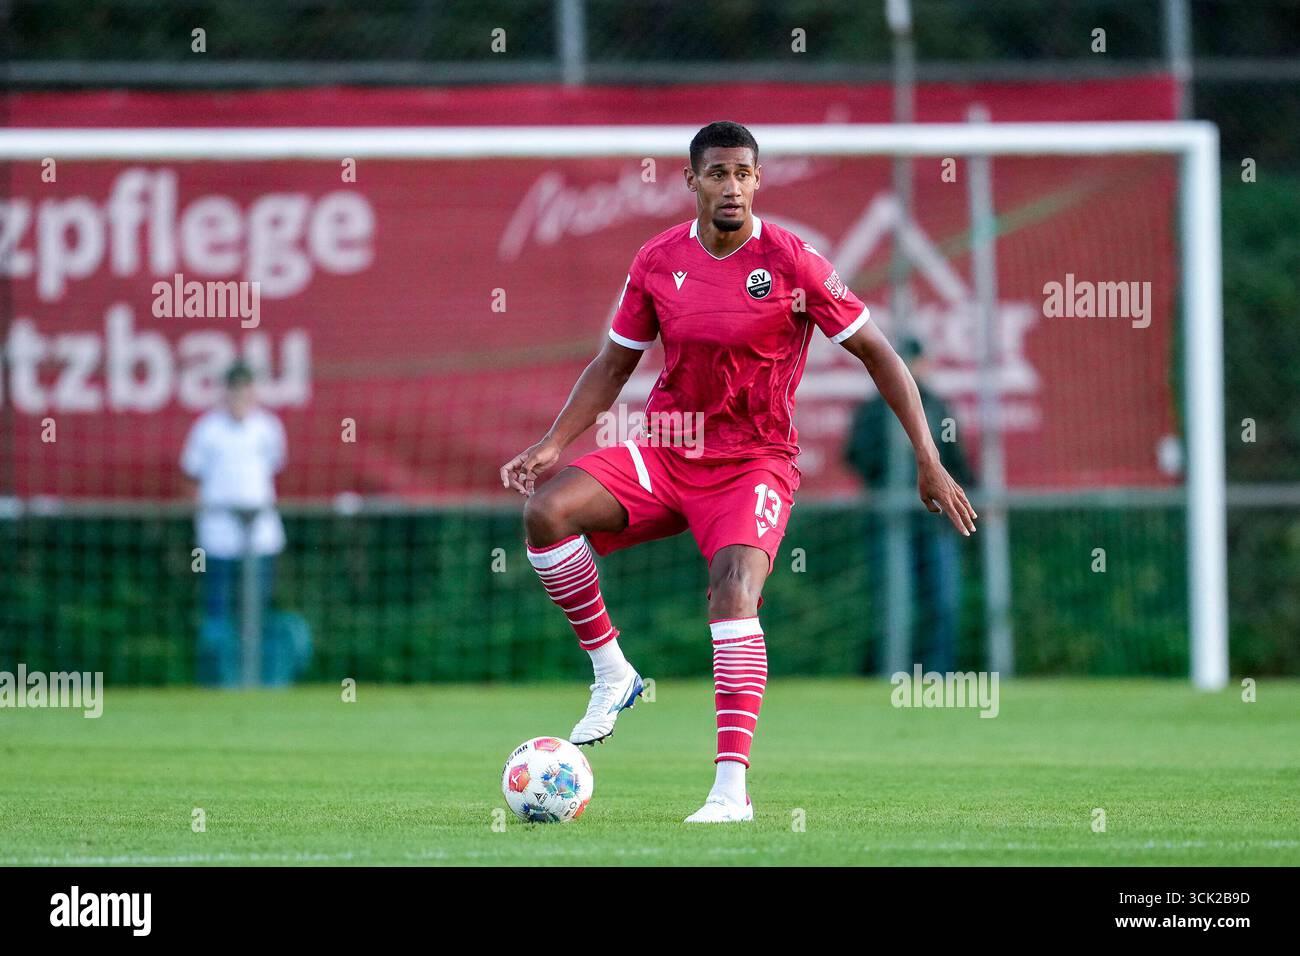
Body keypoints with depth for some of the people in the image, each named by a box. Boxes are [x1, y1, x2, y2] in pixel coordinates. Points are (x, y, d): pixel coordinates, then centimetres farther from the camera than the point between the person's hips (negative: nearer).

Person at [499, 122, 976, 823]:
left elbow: (875, 352, -3)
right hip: (664, 455, 4)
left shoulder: (792, 263, -10)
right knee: (545, 512, -19)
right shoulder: (657, 262, 1)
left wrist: (928, 462, -6)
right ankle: (611, 675, -1)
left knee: (735, 586, -30)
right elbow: (614, 365, 14)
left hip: (754, 463, -4)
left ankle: (732, 788, -33)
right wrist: (554, 443, 1)